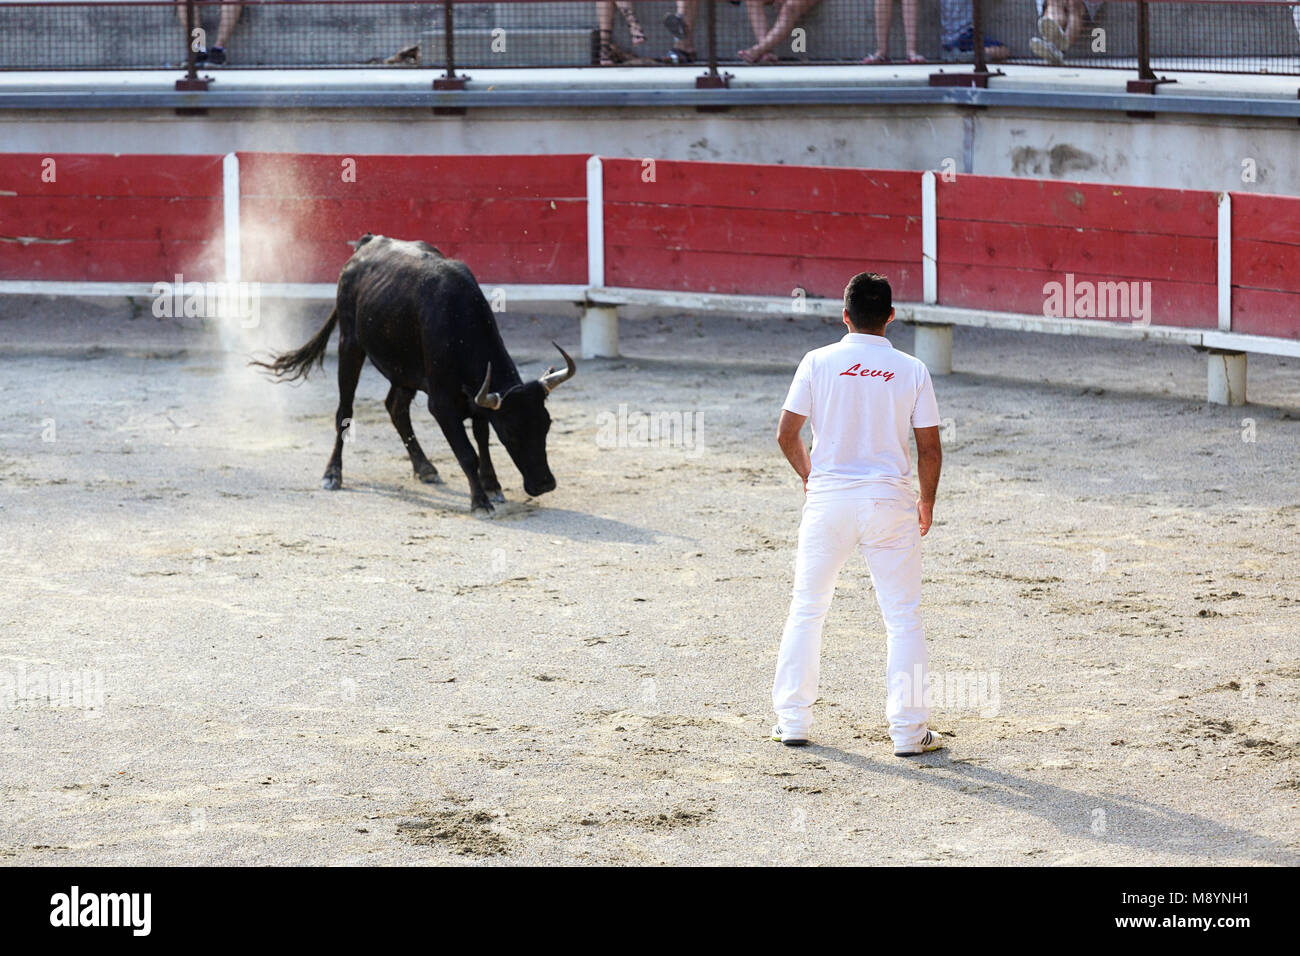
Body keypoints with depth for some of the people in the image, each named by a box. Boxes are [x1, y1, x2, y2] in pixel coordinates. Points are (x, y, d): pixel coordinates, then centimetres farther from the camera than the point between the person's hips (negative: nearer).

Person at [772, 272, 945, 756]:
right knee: (903, 617, 5)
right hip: (889, 499, -1)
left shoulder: (819, 362, -3)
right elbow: (930, 449, -2)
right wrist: (927, 501, 15)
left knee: (806, 610, 13)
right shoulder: (911, 371, -2)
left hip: (828, 498, 1)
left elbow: (787, 434, -2)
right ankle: (908, 729, 2)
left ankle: (792, 720, 15)